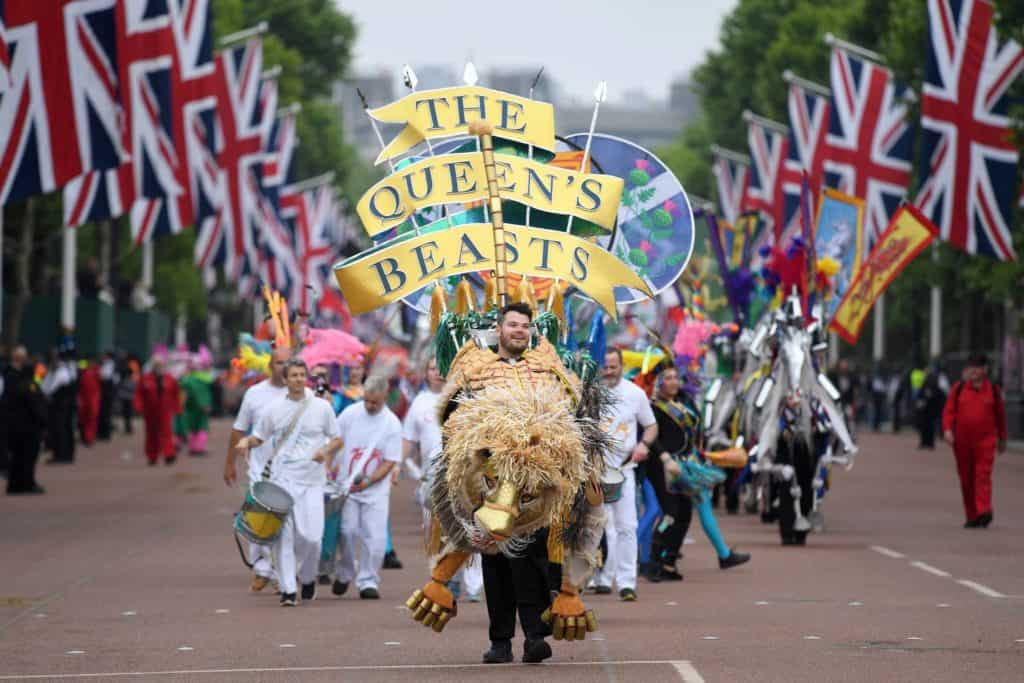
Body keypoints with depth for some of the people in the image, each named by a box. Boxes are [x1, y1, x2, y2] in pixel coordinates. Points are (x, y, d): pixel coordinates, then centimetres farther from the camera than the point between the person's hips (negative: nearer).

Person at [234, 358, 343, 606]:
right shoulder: (274, 409, 8)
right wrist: (245, 442, -7)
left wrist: (326, 449, -10)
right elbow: (259, 436, 15)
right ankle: (288, 589, -2)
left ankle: (308, 578, 20)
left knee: (311, 536, -8)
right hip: (281, 478, 1)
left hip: (312, 480, 0)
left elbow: (337, 439, 11)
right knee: (284, 535, -6)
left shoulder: (322, 407, 6)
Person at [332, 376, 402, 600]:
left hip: (375, 489, 0)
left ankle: (368, 581, 4)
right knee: (348, 531, -7)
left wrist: (368, 481, -18)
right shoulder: (350, 414, -1)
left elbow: (389, 462, -6)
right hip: (346, 486, 1)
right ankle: (345, 573, 16)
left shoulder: (392, 424, -5)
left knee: (375, 537, -8)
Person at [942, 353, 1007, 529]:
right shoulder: (959, 388, 5)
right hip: (962, 441, 2)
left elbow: (1000, 415, 12)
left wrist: (1002, 439, 15)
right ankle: (972, 517, 13)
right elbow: (949, 410, 3)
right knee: (966, 479, 5)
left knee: (983, 475, -15)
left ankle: (984, 512, -25)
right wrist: (947, 429, -13)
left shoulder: (993, 390, 4)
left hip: (985, 441, -2)